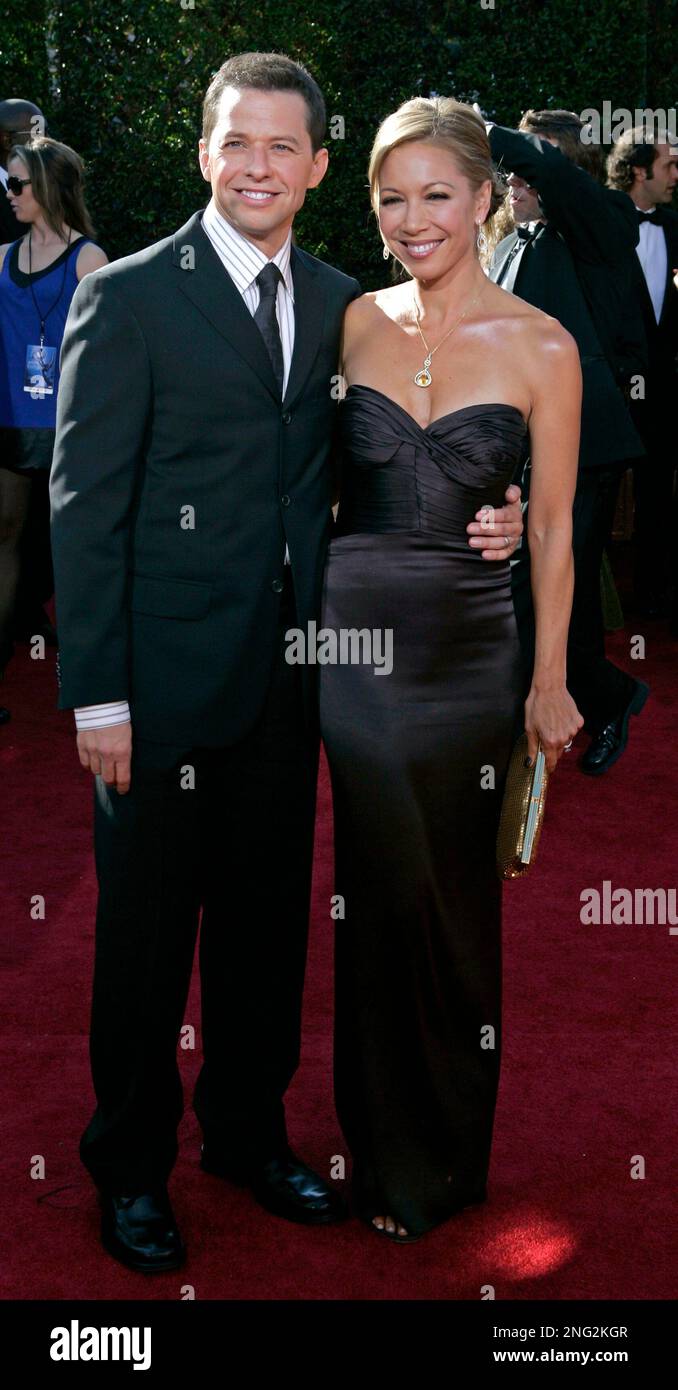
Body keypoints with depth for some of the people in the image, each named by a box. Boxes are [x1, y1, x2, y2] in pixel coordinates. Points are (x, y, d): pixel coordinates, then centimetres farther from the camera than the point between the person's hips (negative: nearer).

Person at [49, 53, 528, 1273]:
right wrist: (97, 693, -14)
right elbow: (85, 503, -10)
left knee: (266, 917, 17)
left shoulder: (339, 302, 8)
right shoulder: (128, 297, -8)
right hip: (167, 675, -5)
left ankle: (248, 1130, 37)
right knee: (146, 931, 9)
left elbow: (339, 473, 10)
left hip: (291, 671, 5)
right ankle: (131, 1166, 28)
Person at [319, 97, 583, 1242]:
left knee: (456, 904, 9)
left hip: (467, 646, -2)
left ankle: (456, 1156, 30)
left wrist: (550, 680, 1)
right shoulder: (353, 322, 4)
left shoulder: (540, 348, -3)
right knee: (380, 894, 9)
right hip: (349, 633, 2)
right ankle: (392, 1157, 28)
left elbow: (554, 530, 1)